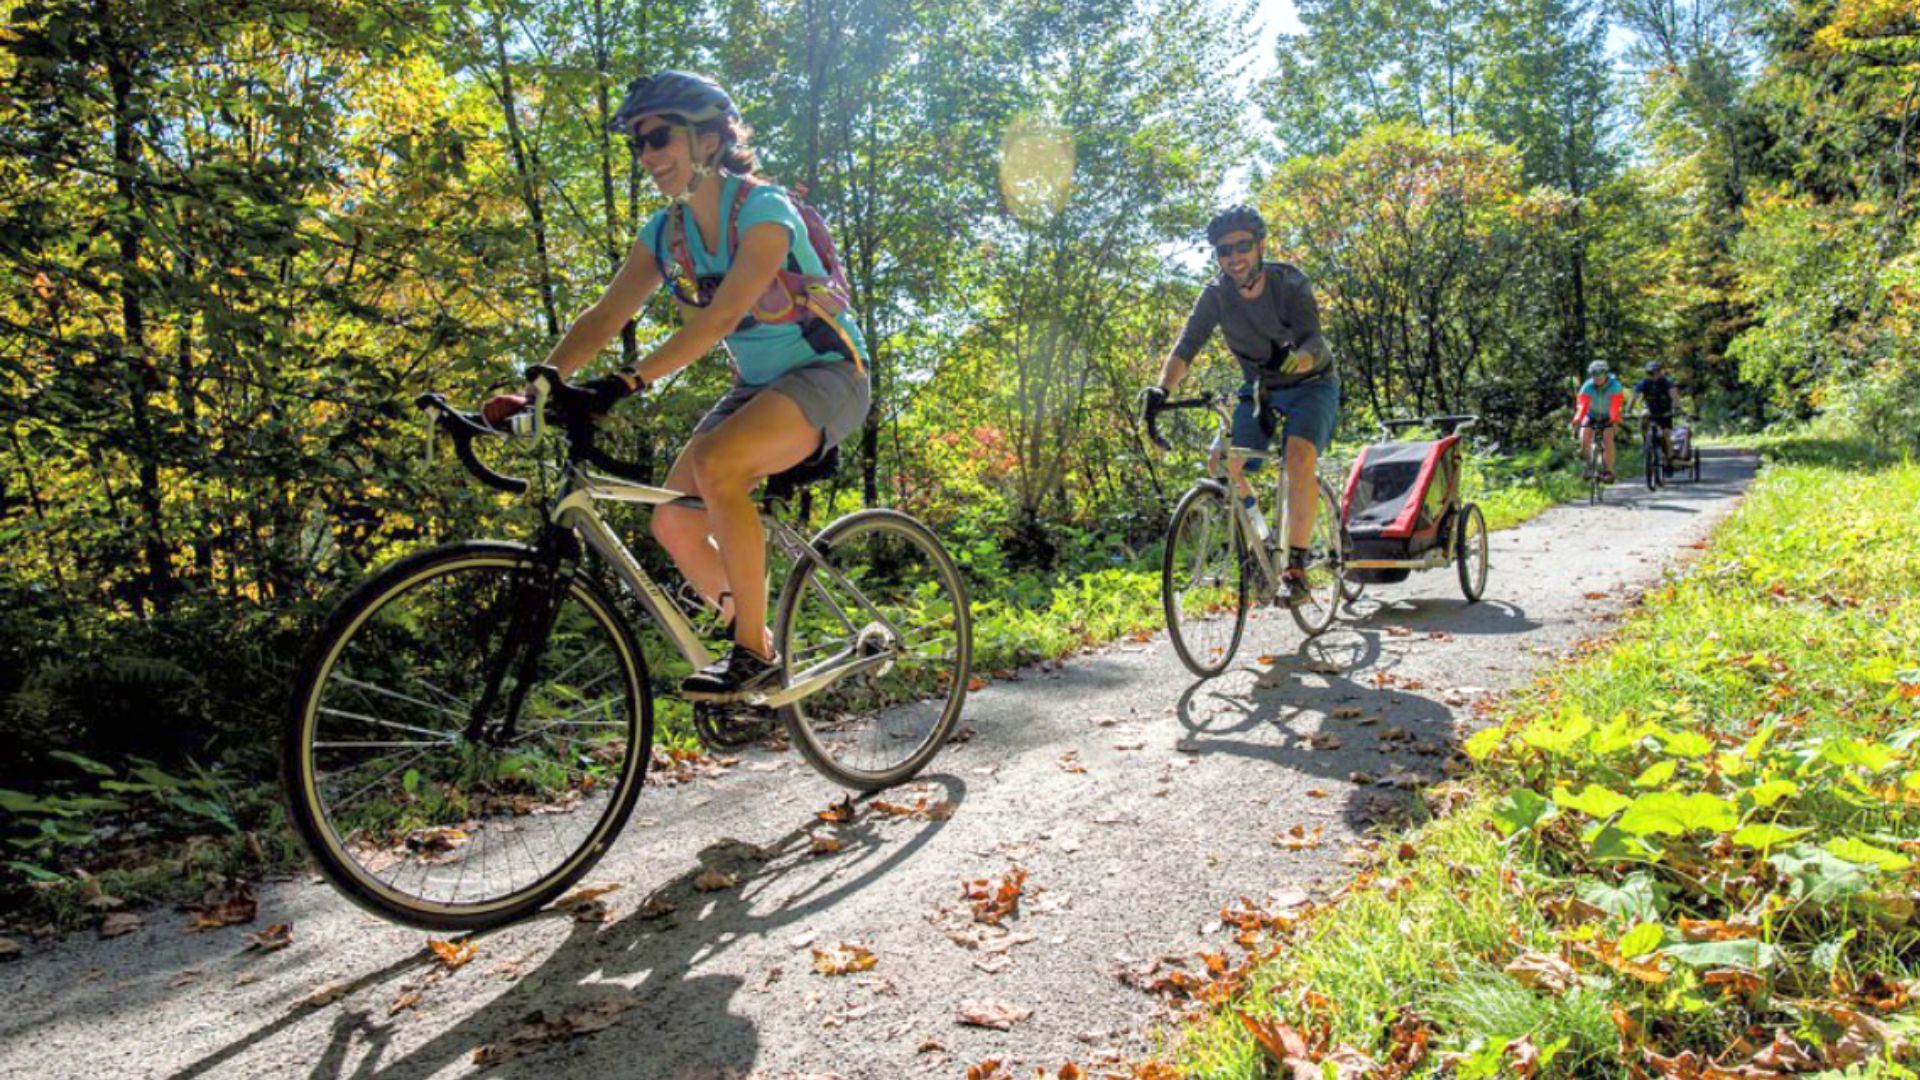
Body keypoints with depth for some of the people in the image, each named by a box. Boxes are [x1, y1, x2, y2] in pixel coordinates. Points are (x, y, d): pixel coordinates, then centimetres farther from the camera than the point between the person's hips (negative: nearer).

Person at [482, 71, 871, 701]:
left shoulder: (763, 210, -18)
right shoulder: (664, 234, 3)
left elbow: (721, 316, -31)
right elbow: (604, 318, -5)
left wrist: (629, 381, -40)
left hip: (827, 373, -7)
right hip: (757, 386, 7)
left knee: (715, 461, -33)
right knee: (673, 521, -7)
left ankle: (755, 654, -21)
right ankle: (756, 652, 12)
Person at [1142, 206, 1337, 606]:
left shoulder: (1290, 284, -22)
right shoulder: (1216, 295, -14)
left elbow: (1313, 341, -35)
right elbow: (1187, 345, -25)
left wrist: (1299, 357, -60)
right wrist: (1162, 387, -44)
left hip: (1310, 383, -4)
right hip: (1258, 388, 4)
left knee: (1299, 456, -30)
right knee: (1223, 462, -12)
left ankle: (1296, 566, -25)